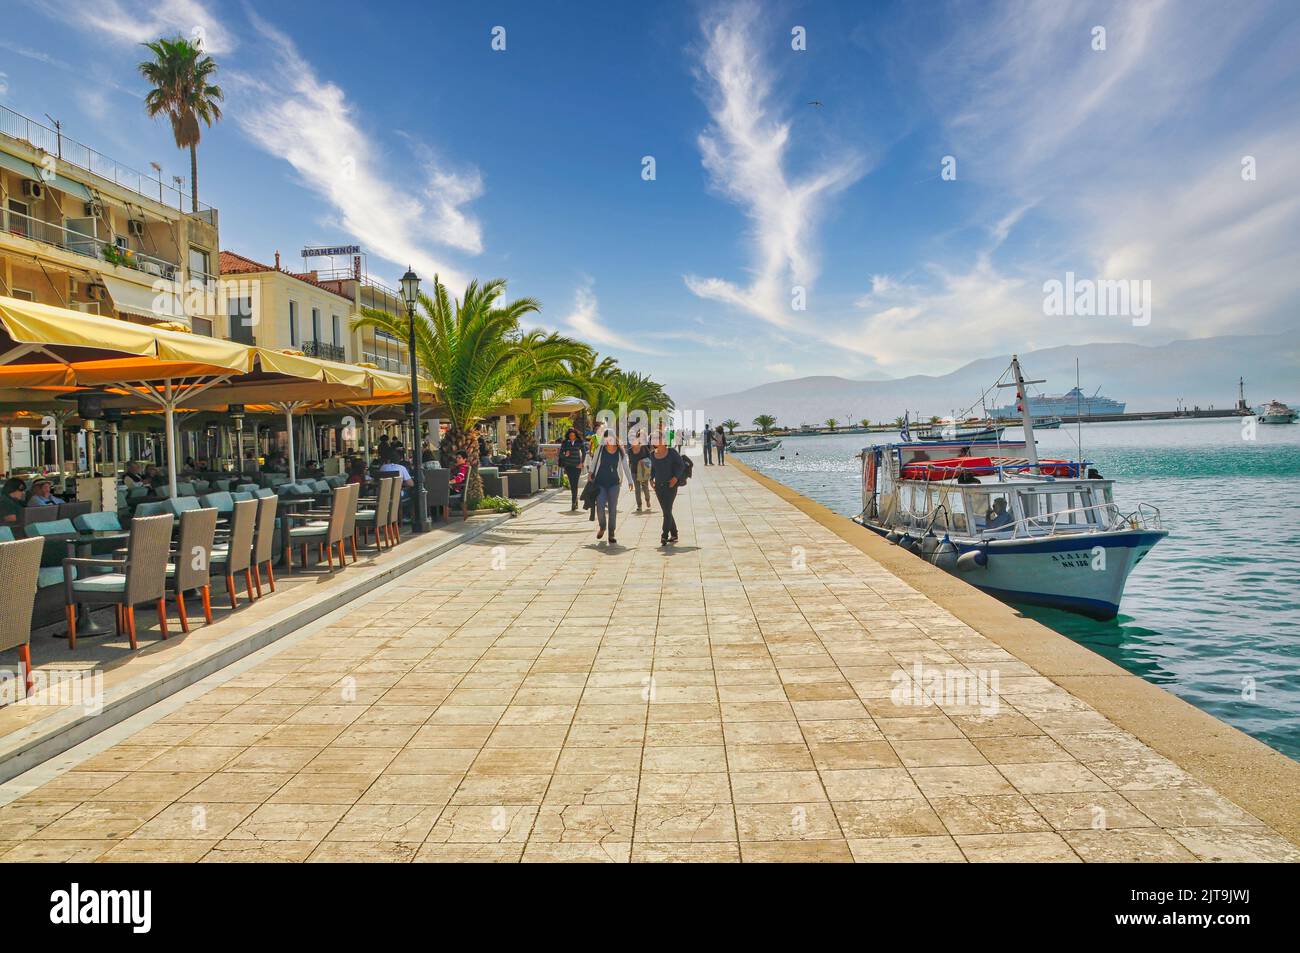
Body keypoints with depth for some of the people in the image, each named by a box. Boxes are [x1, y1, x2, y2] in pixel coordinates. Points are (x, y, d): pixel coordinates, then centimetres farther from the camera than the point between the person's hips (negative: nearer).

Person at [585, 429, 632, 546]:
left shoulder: (620, 451, -1)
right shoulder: (600, 449, -4)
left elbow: (625, 466, 6)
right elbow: (593, 460, 8)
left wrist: (630, 481, 3)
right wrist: (590, 472, 1)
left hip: (614, 483, 1)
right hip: (600, 483, -1)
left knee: (613, 509, 1)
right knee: (600, 507, -9)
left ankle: (611, 535, 10)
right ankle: (602, 527, 21)